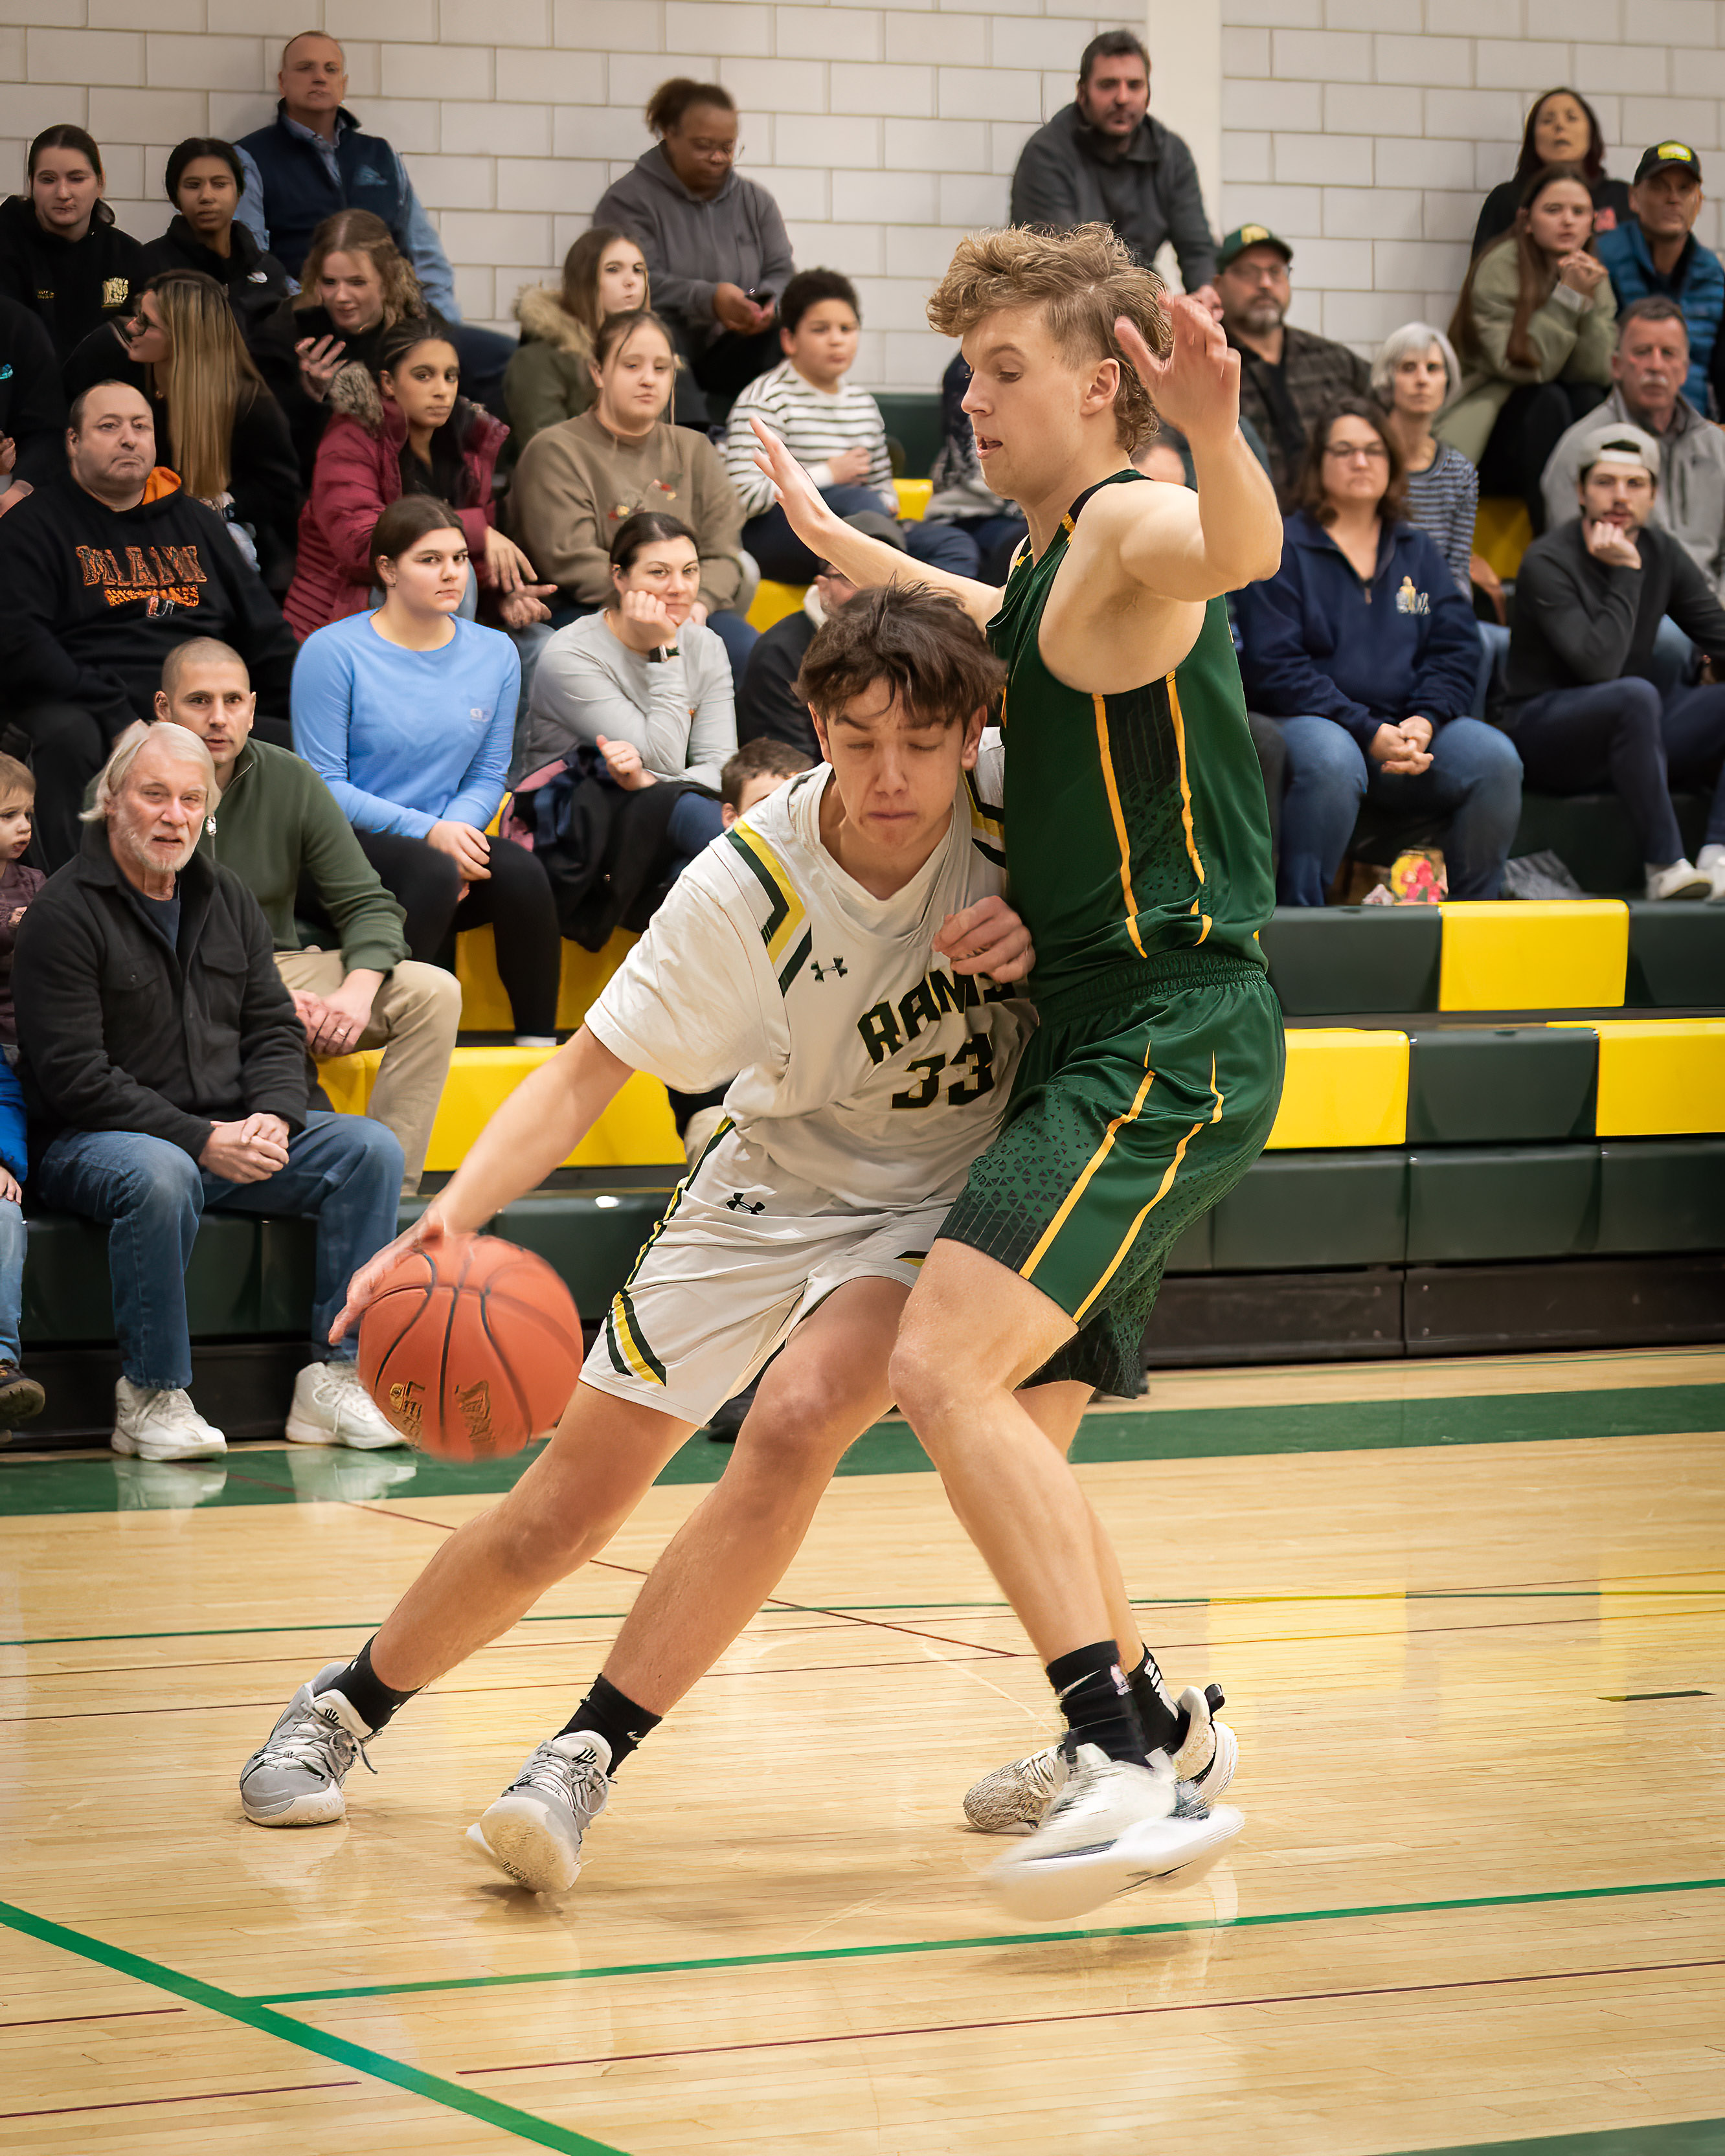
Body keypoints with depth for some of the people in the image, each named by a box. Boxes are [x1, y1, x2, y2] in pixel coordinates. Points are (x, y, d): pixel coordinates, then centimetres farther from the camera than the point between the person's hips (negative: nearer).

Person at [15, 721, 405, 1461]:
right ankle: (151, 1397, -24)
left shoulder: (227, 899, 13)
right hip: (93, 1142, -6)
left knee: (371, 1148, -13)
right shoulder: (63, 914, -9)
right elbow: (75, 1079, -15)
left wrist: (274, 1117, -9)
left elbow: (275, 1029, 14)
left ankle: (338, 1378, -13)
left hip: (229, 1132, 7)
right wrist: (200, 1141, -21)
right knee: (159, 1177, -40)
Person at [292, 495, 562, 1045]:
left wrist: (458, 827, -13)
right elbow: (324, 785, -8)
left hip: (449, 832, 4)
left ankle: (538, 1041, -20)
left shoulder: (495, 654, 10)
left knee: (521, 870, -27)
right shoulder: (333, 651, -5)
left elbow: (488, 778, 11)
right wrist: (427, 832, -18)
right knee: (434, 873, -35)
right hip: (347, 854, -4)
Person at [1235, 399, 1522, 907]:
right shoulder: (1282, 550, 3)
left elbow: (1456, 649, 11)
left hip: (1410, 728, 5)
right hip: (1310, 721, -5)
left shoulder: (1418, 551, 19)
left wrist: (1424, 721, -11)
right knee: (1332, 761, -39)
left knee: (1495, 758, -22)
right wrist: (1369, 733, -17)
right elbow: (1274, 666, -8)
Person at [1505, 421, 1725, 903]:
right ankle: (1665, 867, -33)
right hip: (1545, 731, -7)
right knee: (1636, 696, -38)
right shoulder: (1547, 563, -14)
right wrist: (1626, 573, -20)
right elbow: (1599, 664, -25)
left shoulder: (1661, 551, 7)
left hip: (1629, 730, 7)